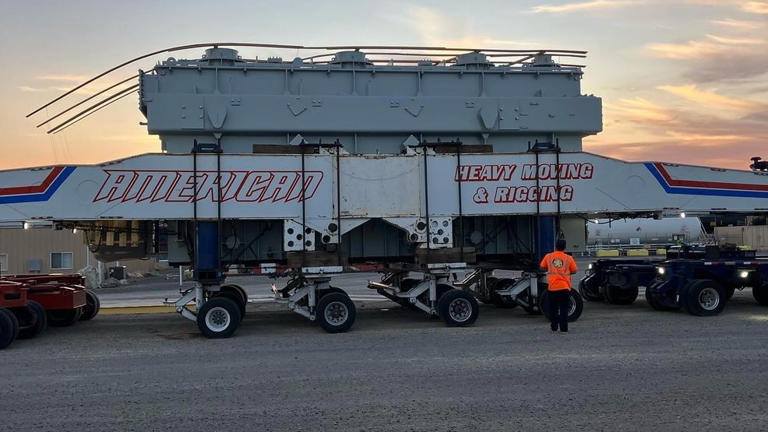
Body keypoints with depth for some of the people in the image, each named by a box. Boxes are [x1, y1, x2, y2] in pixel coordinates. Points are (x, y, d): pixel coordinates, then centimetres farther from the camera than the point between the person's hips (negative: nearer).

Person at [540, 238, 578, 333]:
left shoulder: (548, 256, 2)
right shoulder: (568, 258, -1)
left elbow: (542, 267, 13)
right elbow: (575, 270, 6)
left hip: (552, 287, 1)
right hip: (564, 287, -1)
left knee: (553, 308, 12)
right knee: (564, 309, 2)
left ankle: (554, 327, 16)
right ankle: (563, 329, -3)